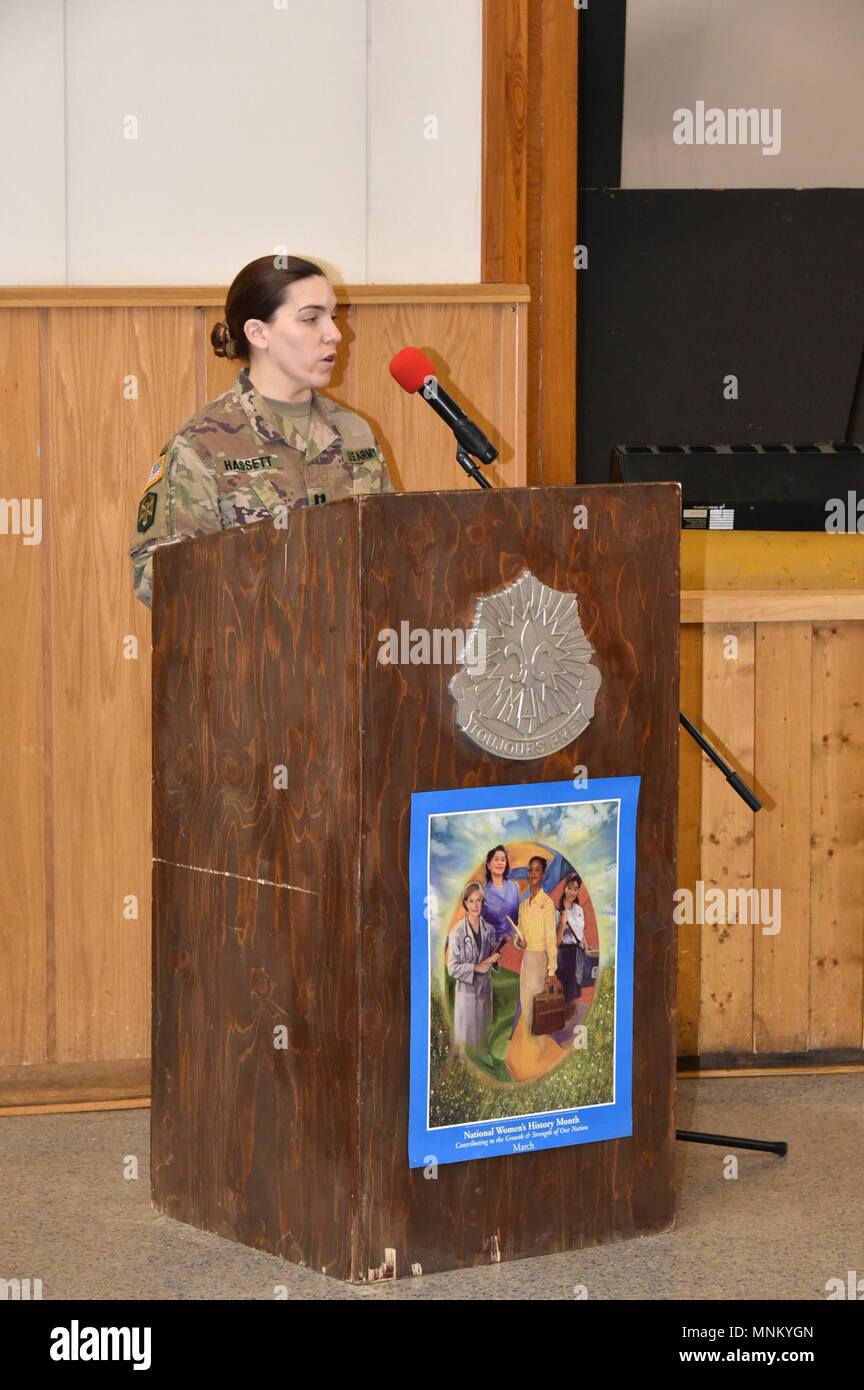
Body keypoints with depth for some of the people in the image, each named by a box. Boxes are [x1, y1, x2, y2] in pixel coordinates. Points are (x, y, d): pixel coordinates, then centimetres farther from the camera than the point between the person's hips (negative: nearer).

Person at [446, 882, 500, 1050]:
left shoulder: (489, 929, 3)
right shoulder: (457, 932, -12)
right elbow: (452, 967, -11)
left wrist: (493, 959, -8)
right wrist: (476, 968, -20)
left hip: (485, 988, 5)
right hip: (466, 989, -5)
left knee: (484, 1031, 11)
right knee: (467, 1037, 0)